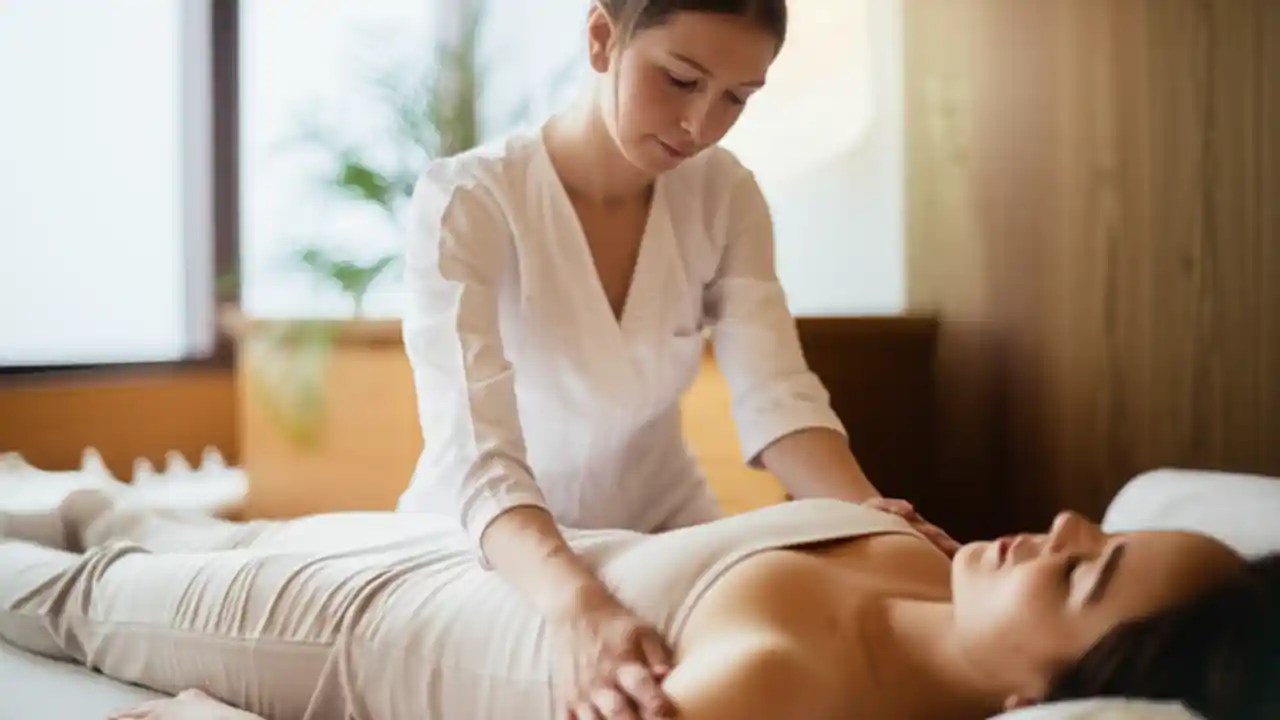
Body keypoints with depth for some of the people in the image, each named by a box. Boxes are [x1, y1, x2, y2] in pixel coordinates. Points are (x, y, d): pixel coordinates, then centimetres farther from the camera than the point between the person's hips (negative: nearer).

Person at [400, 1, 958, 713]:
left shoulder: (724, 195, -7)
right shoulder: (466, 202, -22)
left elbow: (776, 398, -15)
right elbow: (475, 457, -33)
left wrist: (872, 517, -35)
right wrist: (580, 604, -51)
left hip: (663, 531, 3)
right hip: (486, 550, -3)